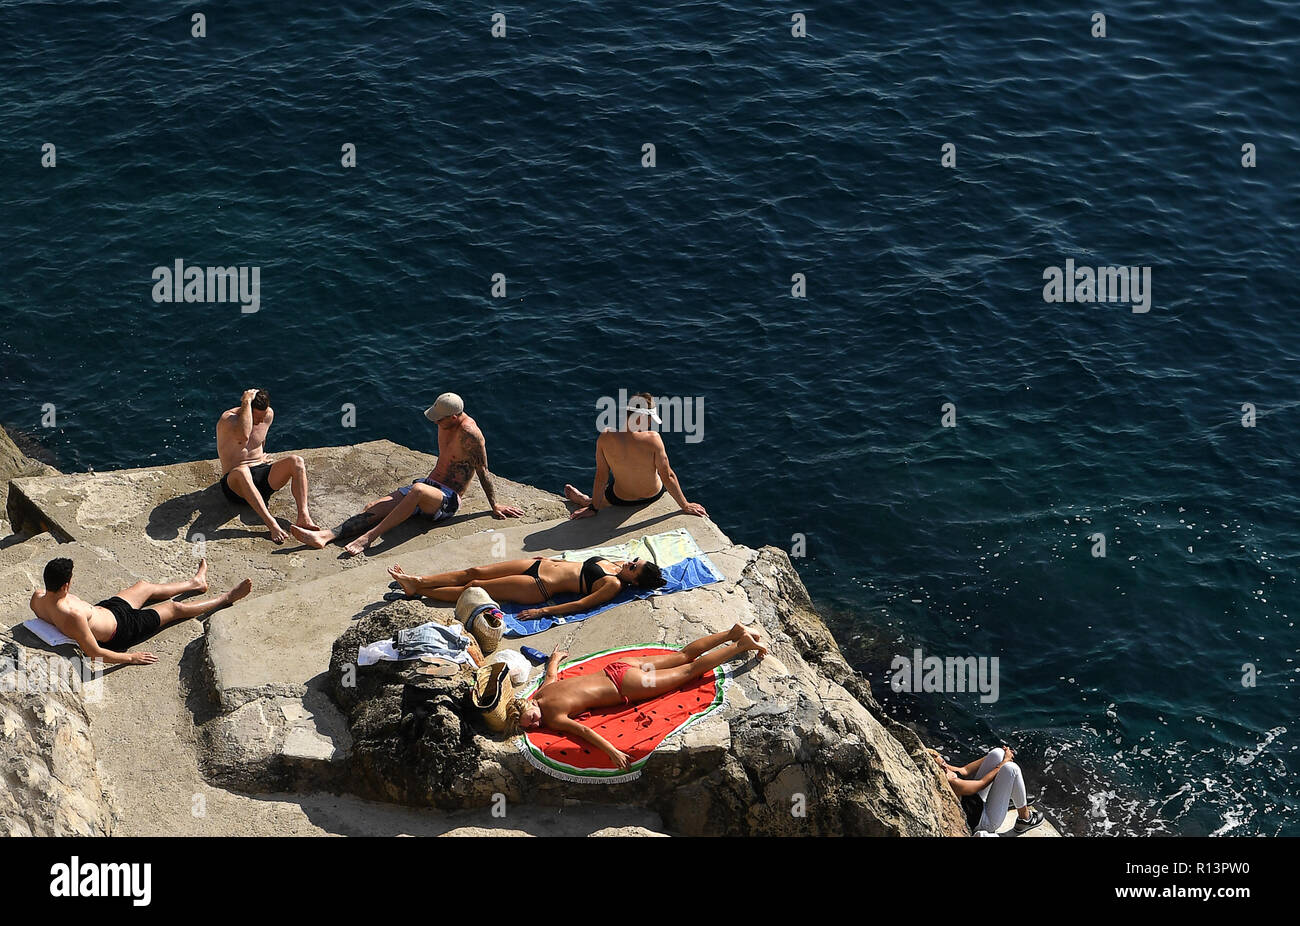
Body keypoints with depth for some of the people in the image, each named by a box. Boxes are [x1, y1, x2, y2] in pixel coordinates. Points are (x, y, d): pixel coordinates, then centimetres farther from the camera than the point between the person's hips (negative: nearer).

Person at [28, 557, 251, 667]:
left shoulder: (38, 598, -21)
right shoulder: (72, 615, -44)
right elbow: (94, 653, -37)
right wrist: (130, 658, -26)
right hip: (118, 629, -8)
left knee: (146, 587, 28)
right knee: (174, 608, 11)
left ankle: (195, 583, 56)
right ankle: (227, 598, 35)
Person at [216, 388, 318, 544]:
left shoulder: (268, 415, 7)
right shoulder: (228, 419, -14)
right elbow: (243, 436, -37)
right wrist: (247, 402, -30)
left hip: (263, 476, 6)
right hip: (235, 483, -6)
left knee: (296, 461, -20)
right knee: (241, 471, -42)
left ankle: (303, 517, -37)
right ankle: (273, 525, -51)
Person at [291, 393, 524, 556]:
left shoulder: (469, 434, -18)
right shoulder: (446, 423, 9)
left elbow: (483, 472, -11)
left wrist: (495, 507, -5)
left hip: (448, 499, -9)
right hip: (429, 483, 9)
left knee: (418, 490, -43)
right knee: (374, 508, -12)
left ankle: (369, 536, -45)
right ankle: (326, 536, -29)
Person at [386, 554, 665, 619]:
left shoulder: (614, 584, -17)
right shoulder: (615, 562, 8)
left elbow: (580, 605, -23)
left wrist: (543, 612, -26)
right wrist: (552, 559, 24)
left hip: (539, 587, -8)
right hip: (542, 565, 8)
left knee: (474, 587, -6)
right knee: (476, 572, 4)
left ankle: (416, 589, 5)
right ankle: (417, 581, 11)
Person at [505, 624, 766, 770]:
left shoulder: (553, 718, -21)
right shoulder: (544, 690, 3)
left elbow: (583, 731, -34)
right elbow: (552, 672, 25)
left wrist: (612, 751, -44)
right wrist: (556, 657, 46)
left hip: (626, 686, -7)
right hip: (619, 668, 7)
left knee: (689, 670, 3)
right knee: (683, 656, 16)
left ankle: (743, 643, 7)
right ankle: (735, 633, 18)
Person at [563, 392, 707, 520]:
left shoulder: (605, 438, -23)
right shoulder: (653, 439, -29)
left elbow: (601, 476, -13)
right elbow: (667, 476, -20)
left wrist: (594, 507, 0)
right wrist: (685, 506, -8)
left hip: (622, 500, 0)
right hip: (653, 496, 0)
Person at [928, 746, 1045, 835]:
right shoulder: (952, 784, -38)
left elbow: (964, 770, 4)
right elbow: (983, 782, -24)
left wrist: (1000, 755, 7)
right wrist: (1005, 760, -8)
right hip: (986, 821, -9)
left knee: (998, 753, 2)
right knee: (1011, 768, -20)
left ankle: (1007, 797, 25)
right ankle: (1024, 818, 3)